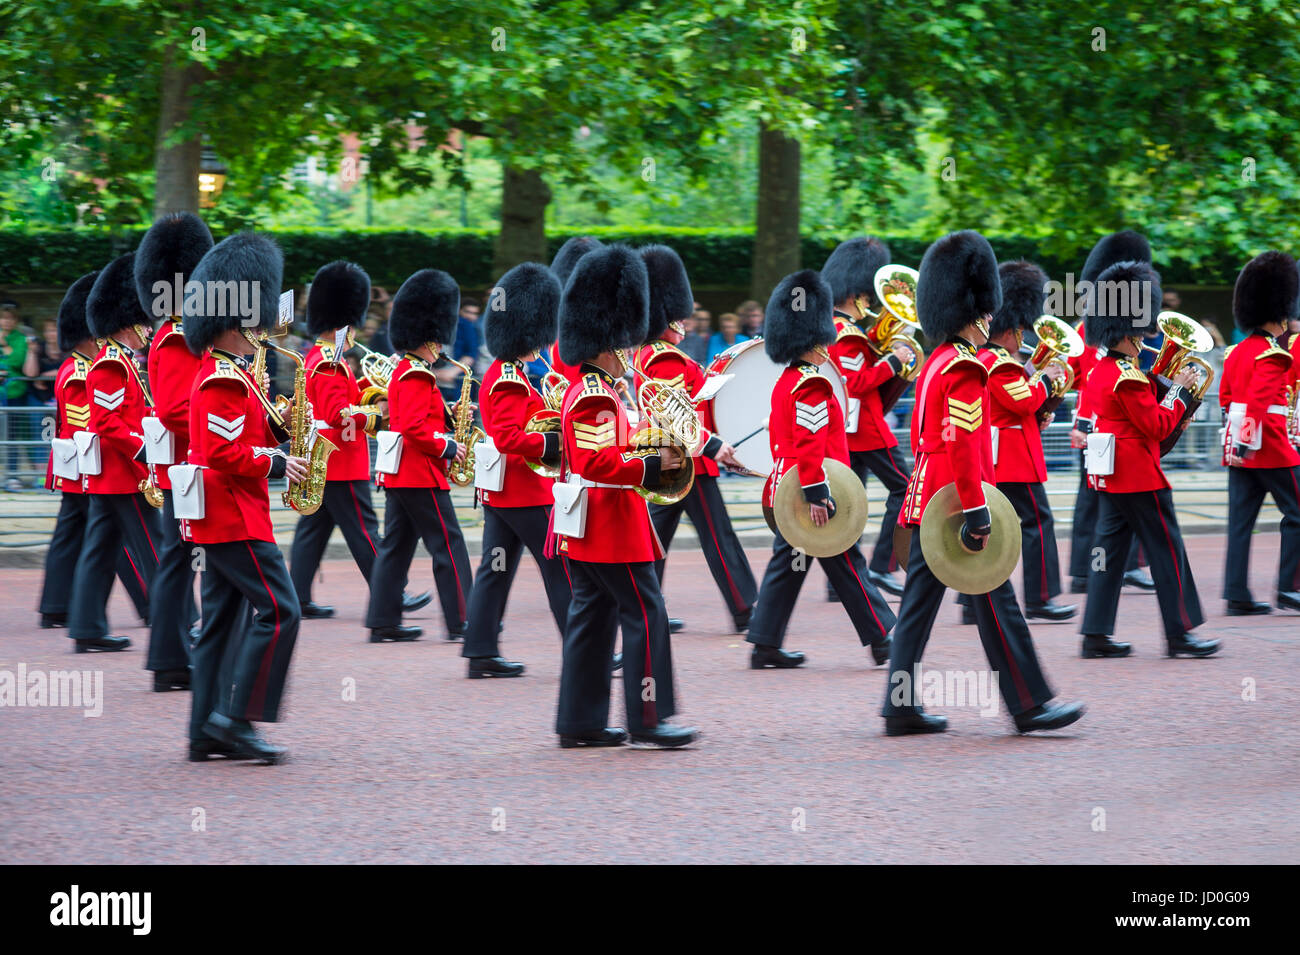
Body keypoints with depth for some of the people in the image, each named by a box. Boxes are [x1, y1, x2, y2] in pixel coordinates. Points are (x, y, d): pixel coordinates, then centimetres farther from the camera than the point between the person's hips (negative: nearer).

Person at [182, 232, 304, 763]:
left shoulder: (226, 375, 17)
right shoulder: (224, 381, -16)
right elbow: (224, 454, -22)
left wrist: (278, 427, 5)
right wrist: (279, 465, -16)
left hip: (220, 520, 11)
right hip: (235, 518, -11)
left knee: (223, 619, 10)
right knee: (278, 610, -11)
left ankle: (208, 734, 10)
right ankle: (236, 719, -12)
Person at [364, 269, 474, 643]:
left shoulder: (403, 371, 15)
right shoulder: (417, 377, -16)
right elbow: (414, 429, -25)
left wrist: (448, 416, 9)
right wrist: (449, 448, -16)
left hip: (399, 476, 10)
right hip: (422, 475, -10)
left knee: (396, 545, 8)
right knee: (447, 544, -5)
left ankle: (383, 621, 7)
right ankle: (459, 621, -3)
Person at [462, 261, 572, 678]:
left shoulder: (500, 374, 13)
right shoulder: (512, 382, -19)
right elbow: (507, 439, -26)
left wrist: (550, 429, 12)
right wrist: (554, 443, -23)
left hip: (500, 491, 10)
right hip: (524, 491, -10)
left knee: (496, 568, 8)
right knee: (560, 567, -3)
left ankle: (481, 653, 6)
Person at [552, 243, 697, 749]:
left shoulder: (581, 389, 15)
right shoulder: (597, 398, -17)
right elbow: (598, 462, -26)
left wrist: (647, 455, 12)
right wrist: (652, 465, -23)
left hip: (586, 529, 11)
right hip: (611, 522, -11)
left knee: (593, 616, 10)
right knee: (644, 613, -6)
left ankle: (579, 721, 11)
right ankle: (647, 717, -5)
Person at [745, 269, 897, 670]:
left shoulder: (785, 383, 15)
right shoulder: (812, 386, -17)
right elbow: (809, 444, -24)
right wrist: (816, 495, -26)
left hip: (786, 487, 10)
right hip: (813, 492, -10)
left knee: (786, 565, 9)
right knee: (847, 565, -2)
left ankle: (765, 646, 7)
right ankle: (882, 640, 5)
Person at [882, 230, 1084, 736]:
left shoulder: (935, 364, 15)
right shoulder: (965, 370, -16)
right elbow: (963, 446, -23)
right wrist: (976, 514, -24)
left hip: (926, 499, 10)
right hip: (956, 500, -10)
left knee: (919, 603, 7)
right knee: (996, 604, -4)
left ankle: (901, 707, 6)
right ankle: (1028, 703, 1)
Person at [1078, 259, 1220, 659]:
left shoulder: (1099, 371, 12)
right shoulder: (1129, 378, -19)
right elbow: (1157, 426, -17)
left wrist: (1163, 385, 10)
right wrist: (1180, 389, -9)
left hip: (1109, 475, 10)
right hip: (1140, 476, -10)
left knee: (1111, 548, 9)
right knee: (1166, 551, -2)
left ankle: (1096, 634, 6)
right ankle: (1179, 633, 2)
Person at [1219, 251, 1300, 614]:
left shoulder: (1237, 353, 13)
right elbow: (1258, 399, -23)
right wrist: (1247, 442, -25)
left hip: (1240, 450, 8)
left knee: (1241, 521, 5)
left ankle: (1237, 595, 2)